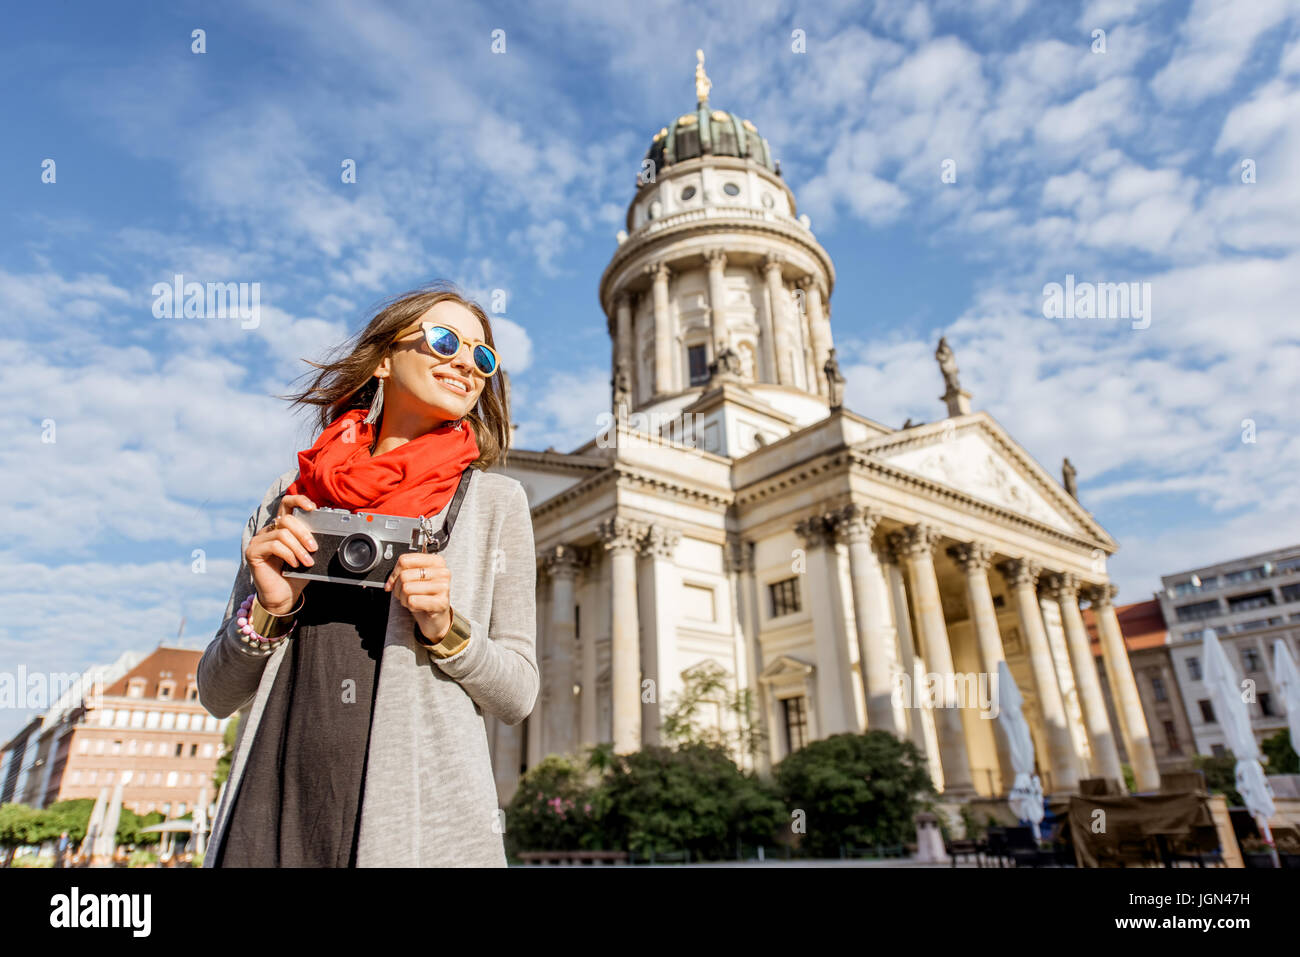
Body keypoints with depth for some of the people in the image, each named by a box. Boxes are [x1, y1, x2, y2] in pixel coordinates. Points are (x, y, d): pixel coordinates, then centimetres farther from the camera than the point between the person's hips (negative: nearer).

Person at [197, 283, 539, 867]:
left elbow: (518, 694, 1)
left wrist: (447, 630, -15)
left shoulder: (493, 501, 2)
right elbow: (218, 694, 9)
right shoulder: (290, 497, 7)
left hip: (423, 821, -1)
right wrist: (269, 610, -9)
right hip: (274, 818, 2)